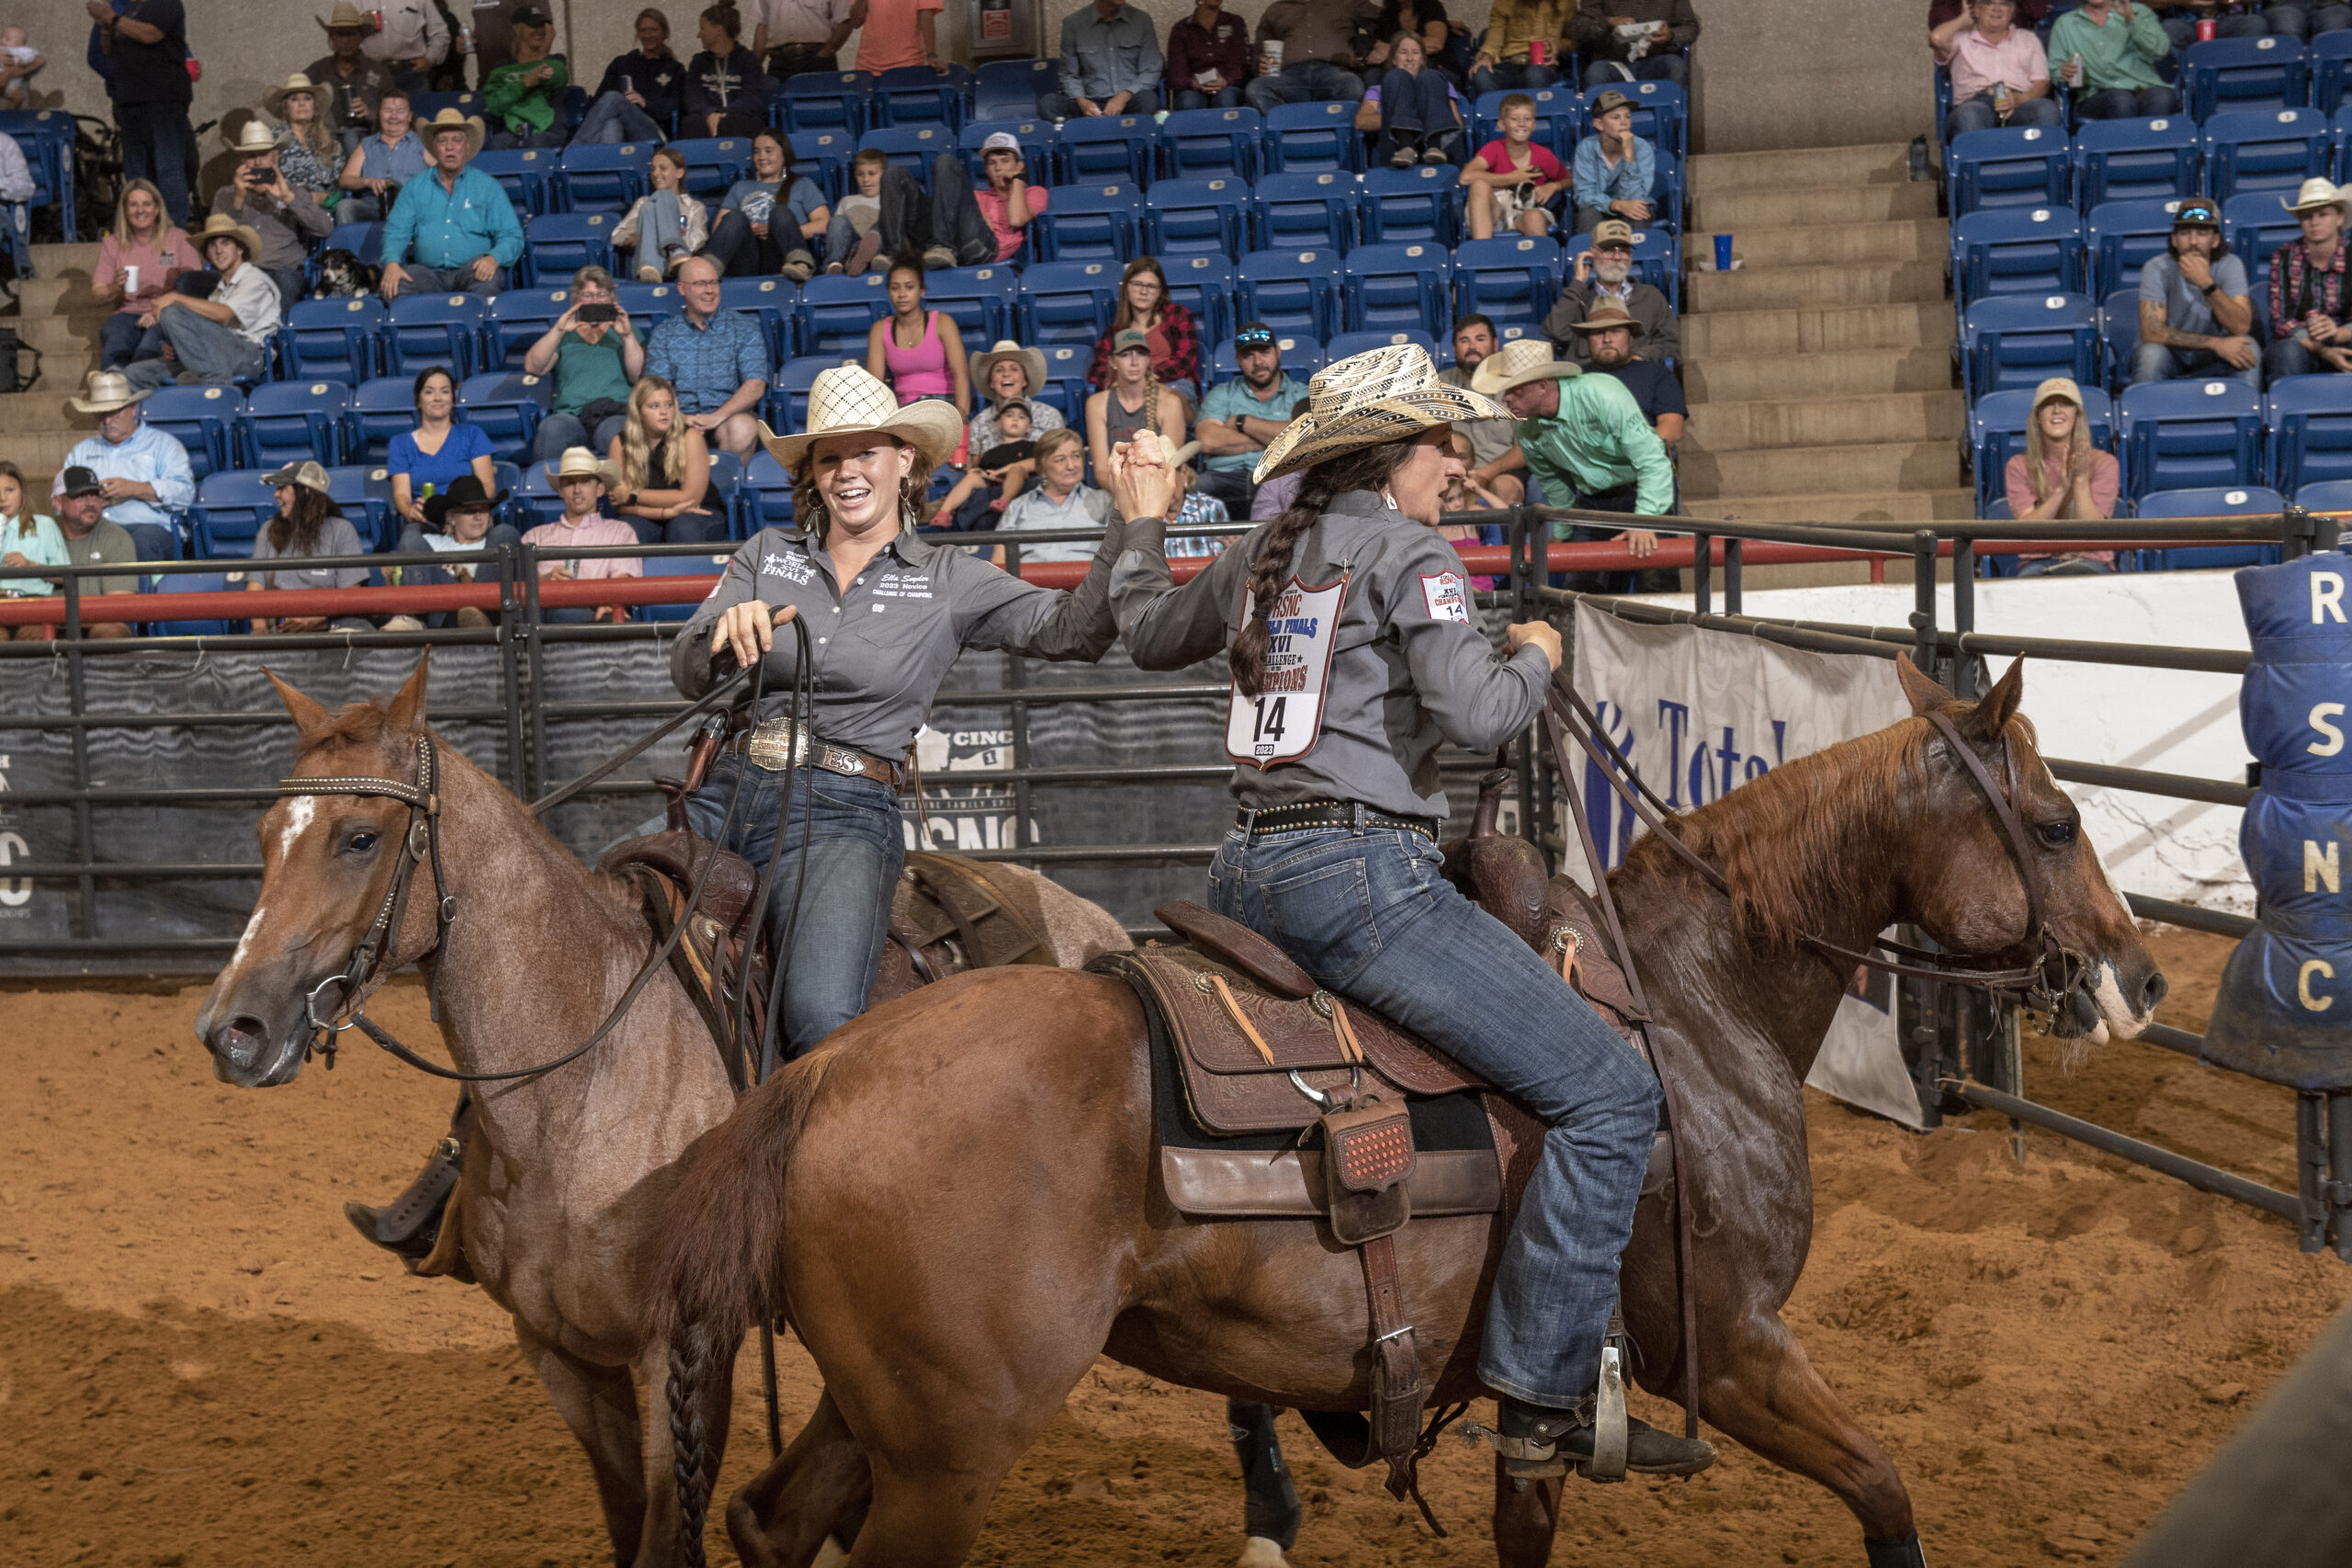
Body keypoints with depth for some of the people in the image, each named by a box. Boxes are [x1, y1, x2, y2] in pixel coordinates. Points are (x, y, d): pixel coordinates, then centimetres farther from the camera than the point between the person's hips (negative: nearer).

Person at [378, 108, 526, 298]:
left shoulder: (488, 187, 11)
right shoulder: (415, 188, 17)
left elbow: (511, 237, 4)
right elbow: (395, 233, 10)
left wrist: (493, 258, -19)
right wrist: (392, 263, -12)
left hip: (471, 270, -1)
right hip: (430, 274, 1)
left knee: (489, 278, -36)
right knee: (396, 284, -31)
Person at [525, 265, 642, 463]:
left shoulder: (622, 330, 24)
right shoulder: (565, 335, 25)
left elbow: (639, 376, 8)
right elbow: (532, 367, 7)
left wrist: (628, 336, -5)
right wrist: (558, 331, -4)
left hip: (615, 413, -1)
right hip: (570, 414, 1)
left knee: (616, 431, -40)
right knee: (551, 429, -37)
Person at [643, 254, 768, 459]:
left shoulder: (744, 328, 11)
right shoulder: (664, 334, 16)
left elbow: (755, 386, -1)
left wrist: (717, 417, -17)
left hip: (729, 416, 0)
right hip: (682, 417, 0)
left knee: (742, 427, -36)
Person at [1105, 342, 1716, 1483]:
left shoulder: (1262, 555, 17)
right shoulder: (1406, 554, -6)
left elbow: (1149, 632, 35)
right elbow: (1474, 714, -18)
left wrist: (1142, 527, 52)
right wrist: (1535, 659, 3)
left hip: (1245, 878, 9)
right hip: (1360, 876, -9)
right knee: (1609, 1094, -8)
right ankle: (1543, 1393, -14)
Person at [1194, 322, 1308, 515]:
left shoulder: (1301, 396, 18)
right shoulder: (1221, 395, 22)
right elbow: (1208, 441, 2)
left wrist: (1241, 422, 5)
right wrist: (1271, 440, 2)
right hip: (1225, 477, 1)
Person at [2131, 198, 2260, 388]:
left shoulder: (2230, 266, -10)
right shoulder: (2157, 269, -15)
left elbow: (2241, 328, -22)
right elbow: (2151, 333, -25)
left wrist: (2207, 284, -35)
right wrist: (2215, 343, -28)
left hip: (2211, 359, 2)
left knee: (2249, 348, -25)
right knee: (2150, 352, -33)